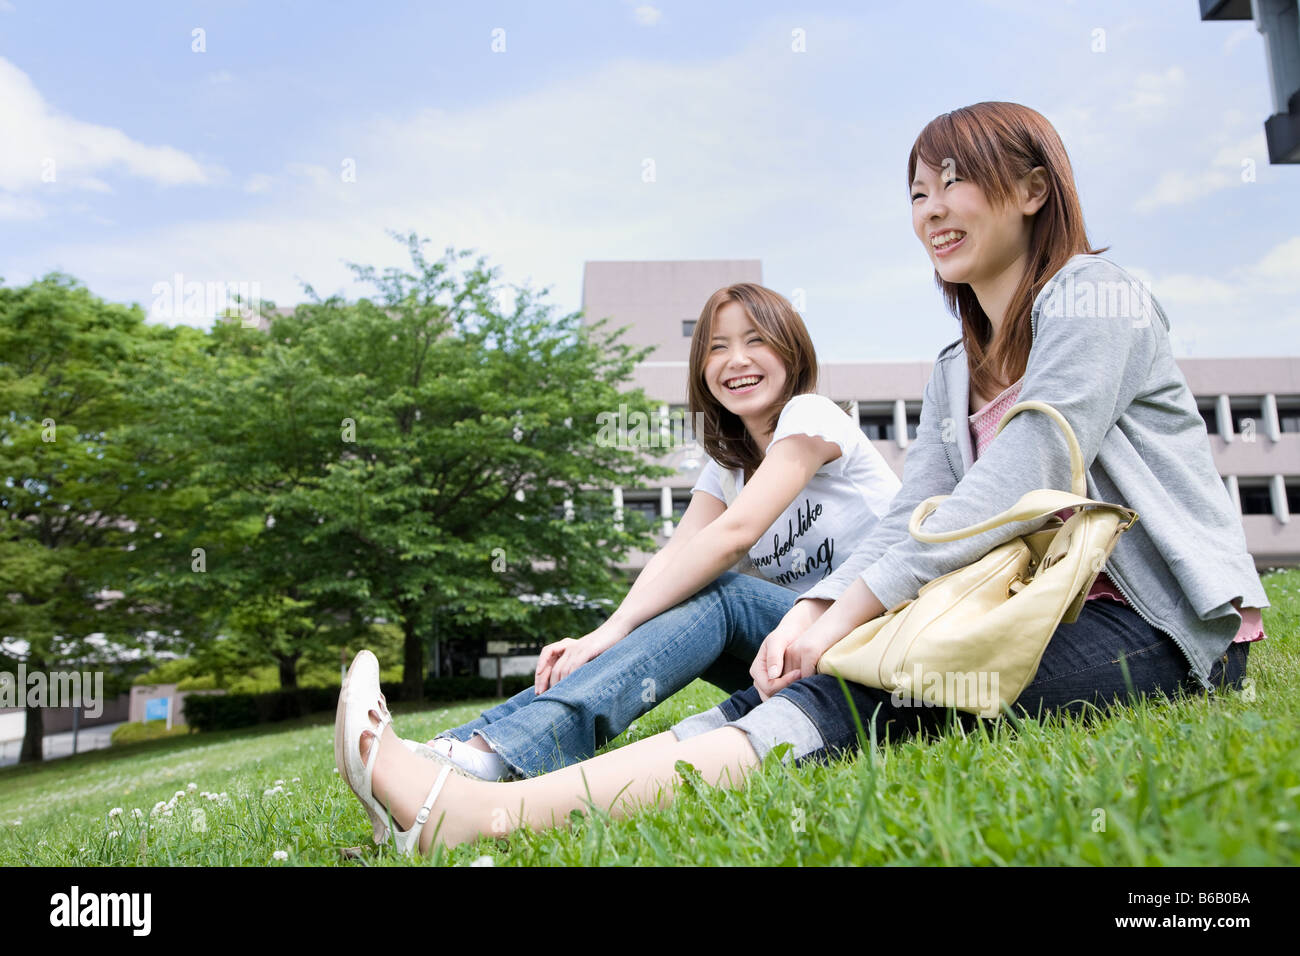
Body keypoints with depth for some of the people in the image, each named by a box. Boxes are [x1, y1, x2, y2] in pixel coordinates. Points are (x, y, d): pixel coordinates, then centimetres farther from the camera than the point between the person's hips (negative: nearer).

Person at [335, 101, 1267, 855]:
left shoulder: (1095, 297, -6)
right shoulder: (957, 369, 17)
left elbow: (1010, 493, -19)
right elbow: (908, 524, 4)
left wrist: (847, 618, -23)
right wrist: (812, 615, -14)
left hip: (1156, 631, -6)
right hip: (1042, 617, 6)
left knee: (859, 690, -30)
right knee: (809, 686, -18)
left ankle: (492, 813, -40)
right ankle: (470, 797, -30)